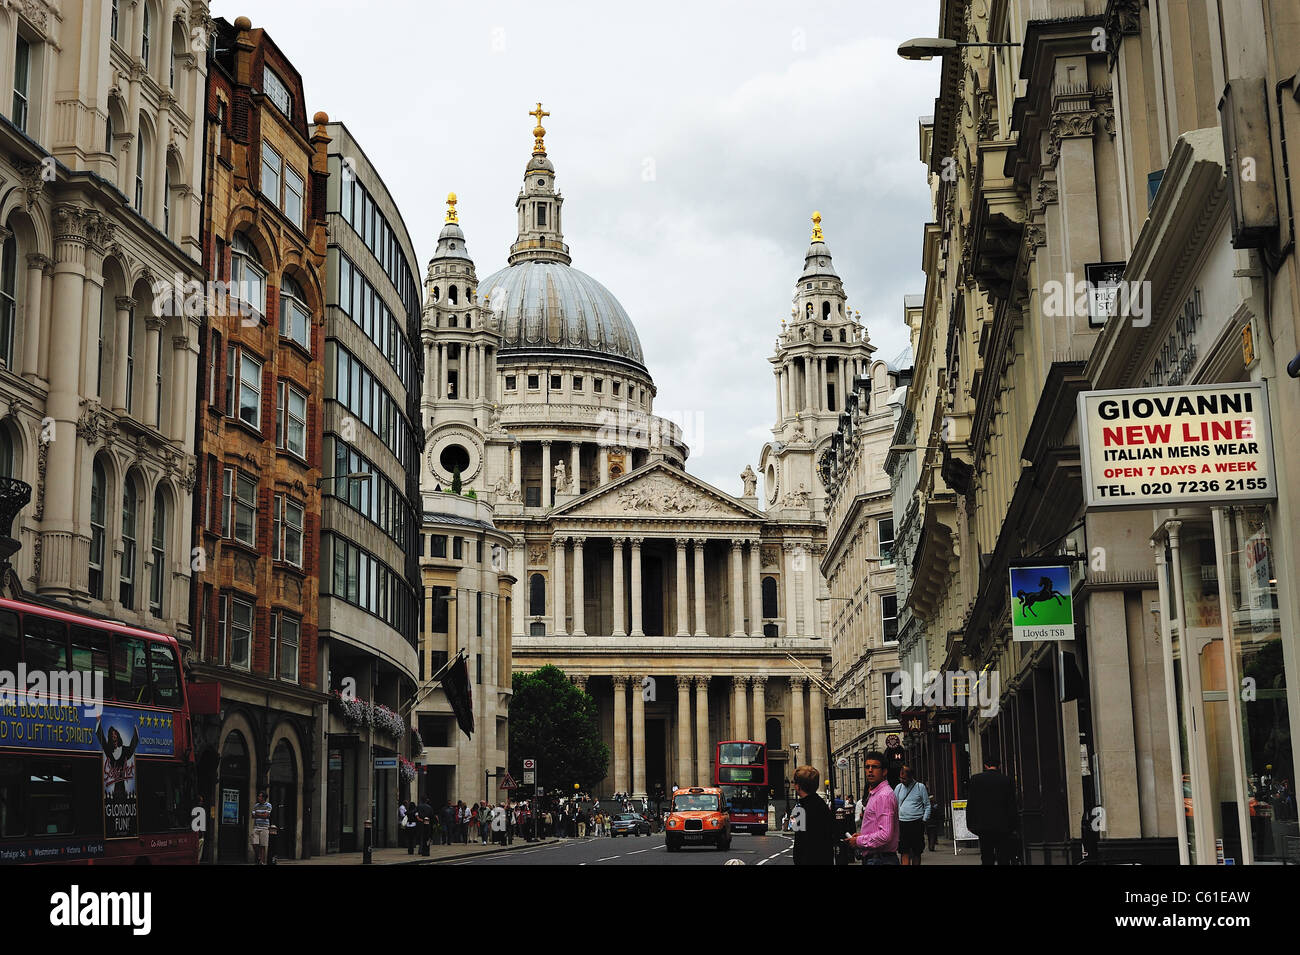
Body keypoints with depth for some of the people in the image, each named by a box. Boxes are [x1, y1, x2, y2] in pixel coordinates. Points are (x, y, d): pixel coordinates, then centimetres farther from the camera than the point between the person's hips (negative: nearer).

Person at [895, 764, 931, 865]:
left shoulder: (920, 787, 2)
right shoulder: (898, 787, 11)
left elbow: (927, 805, 4)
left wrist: (924, 819, -5)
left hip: (917, 823, -2)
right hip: (902, 823, 2)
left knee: (916, 852, 4)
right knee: (904, 852, -5)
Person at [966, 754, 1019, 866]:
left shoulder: (975, 779, -1)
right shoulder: (1006, 781, -2)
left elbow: (970, 803, -1)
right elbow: (1012, 806, 0)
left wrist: (970, 824, 4)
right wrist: (1014, 826, 6)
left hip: (983, 826, 0)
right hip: (1003, 826, 0)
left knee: (987, 858, 6)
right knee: (1003, 858, 4)